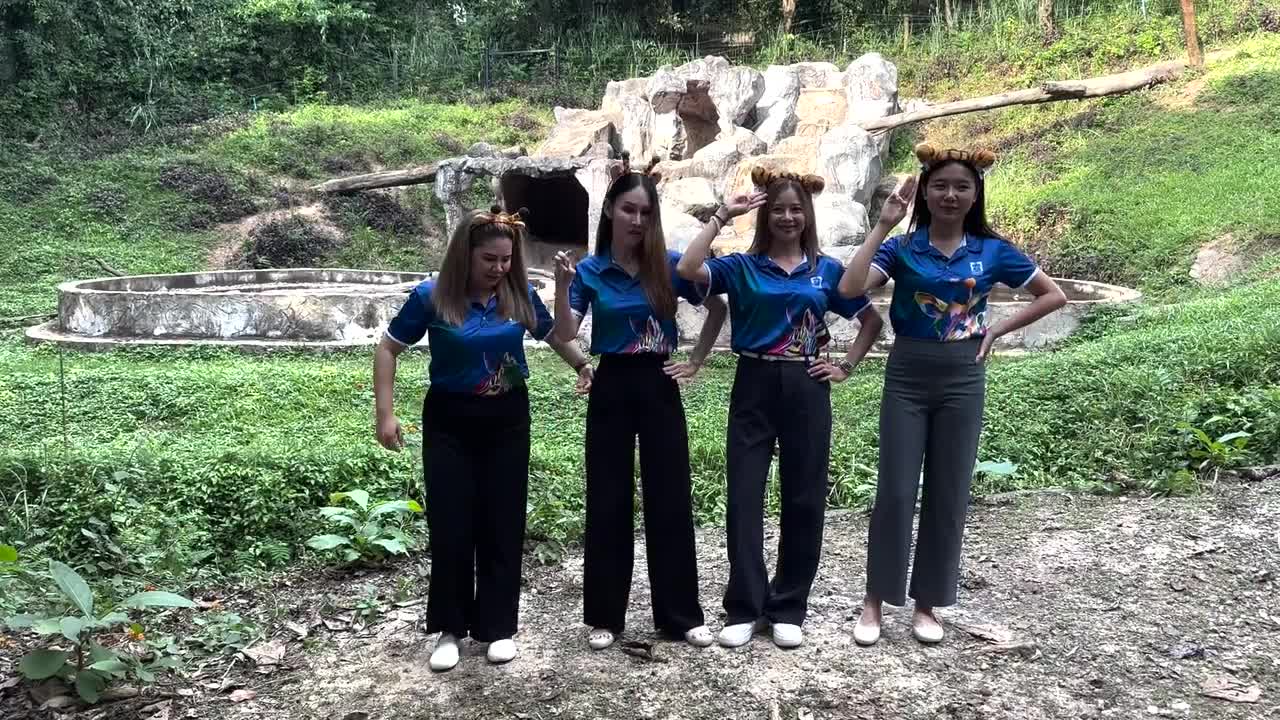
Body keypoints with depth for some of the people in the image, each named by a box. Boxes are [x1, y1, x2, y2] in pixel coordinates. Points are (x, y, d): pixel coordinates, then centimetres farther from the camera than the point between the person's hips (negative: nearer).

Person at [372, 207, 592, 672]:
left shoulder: (519, 295, -5)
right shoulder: (431, 297, -12)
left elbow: (555, 335, 13)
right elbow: (388, 349, -3)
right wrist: (385, 413, -7)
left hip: (507, 418, 2)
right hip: (449, 420, -2)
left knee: (502, 522, 6)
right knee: (451, 525, 1)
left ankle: (498, 626, 19)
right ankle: (449, 628, 17)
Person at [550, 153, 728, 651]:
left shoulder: (670, 265, 0)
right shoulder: (590, 271, -2)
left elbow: (718, 309, 10)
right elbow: (564, 336, -10)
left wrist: (696, 363, 5)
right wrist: (562, 286, -24)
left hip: (659, 387, 1)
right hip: (612, 388, -1)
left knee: (671, 500, 5)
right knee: (608, 502, 5)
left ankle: (681, 614, 19)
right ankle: (604, 616, 18)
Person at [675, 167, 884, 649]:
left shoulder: (826, 270, 8)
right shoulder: (741, 267, 2)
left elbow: (872, 320, 16)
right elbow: (686, 270, -16)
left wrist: (846, 366, 4)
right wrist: (722, 216, -11)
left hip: (806, 389, 1)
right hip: (754, 387, -1)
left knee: (804, 499, 5)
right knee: (744, 498, 0)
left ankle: (787, 609, 19)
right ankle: (744, 609, 13)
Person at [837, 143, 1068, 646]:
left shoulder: (993, 251, 2)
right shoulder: (901, 248, -3)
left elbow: (1054, 296, 11)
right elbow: (850, 288, -20)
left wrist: (997, 331, 1)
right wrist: (883, 226, -19)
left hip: (962, 379, 2)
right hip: (907, 377, -1)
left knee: (948, 495, 7)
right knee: (895, 492, -2)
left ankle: (927, 604, 20)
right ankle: (875, 601, 13)